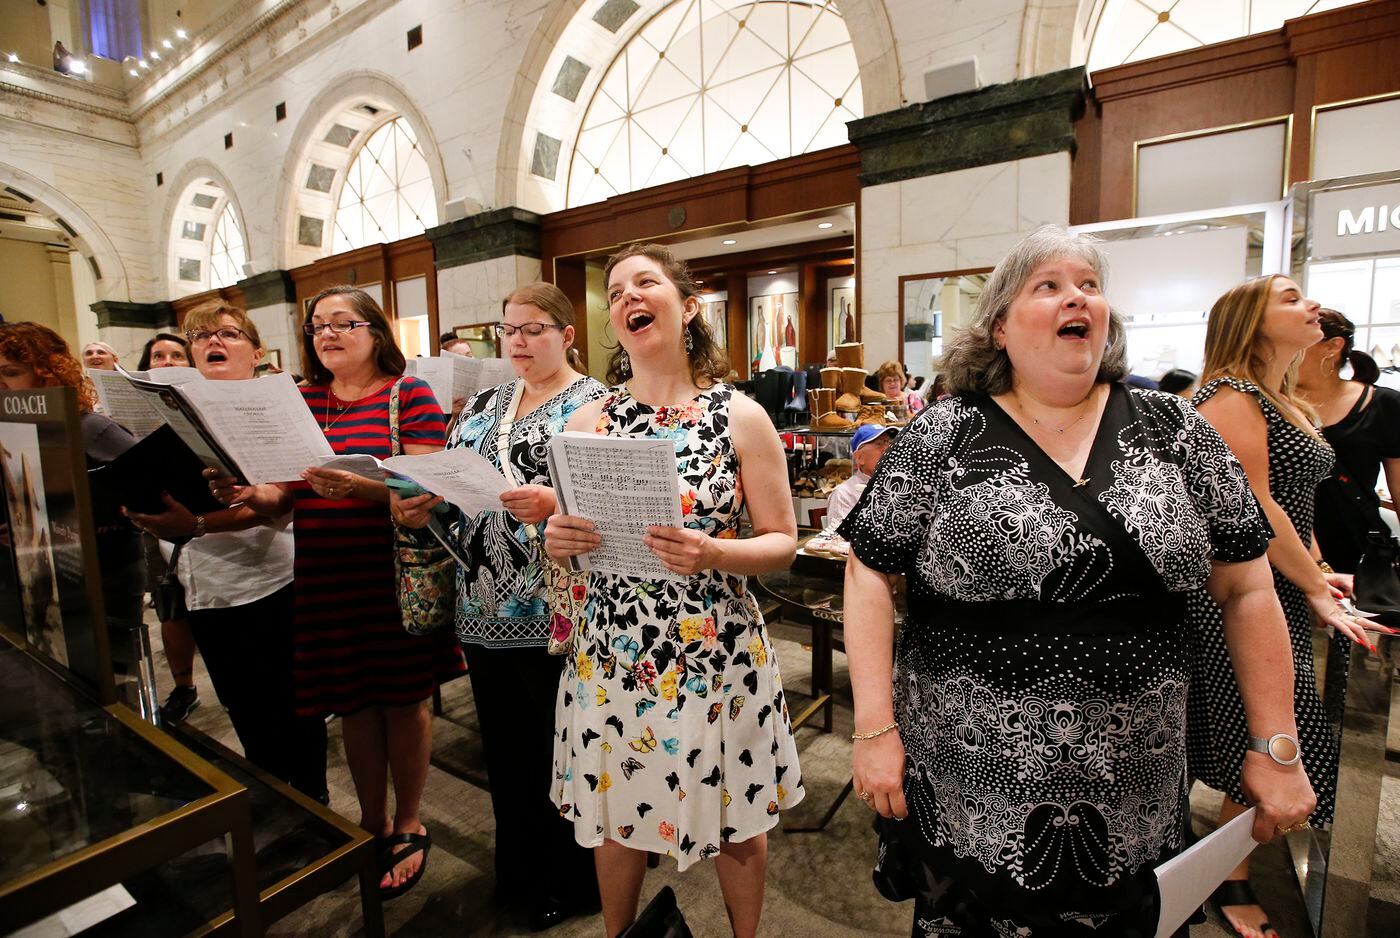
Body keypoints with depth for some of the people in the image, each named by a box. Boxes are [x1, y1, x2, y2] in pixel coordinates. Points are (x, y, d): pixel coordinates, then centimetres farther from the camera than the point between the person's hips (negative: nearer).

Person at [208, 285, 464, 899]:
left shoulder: (409, 394, -4)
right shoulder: (300, 401, 10)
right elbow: (284, 497, 11)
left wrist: (361, 487, -28)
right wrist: (247, 494, -10)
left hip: (396, 574, -4)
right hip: (326, 579, 4)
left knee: (403, 701, 9)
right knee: (354, 704, 16)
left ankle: (408, 824, 31)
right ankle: (371, 820, 37)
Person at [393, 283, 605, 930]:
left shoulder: (593, 403, -6)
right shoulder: (485, 403, 14)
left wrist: (556, 505, -31)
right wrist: (418, 506, -4)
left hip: (553, 612, -6)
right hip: (486, 610, 7)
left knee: (562, 753, 9)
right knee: (505, 748, 20)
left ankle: (575, 883, 34)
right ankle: (518, 872, 43)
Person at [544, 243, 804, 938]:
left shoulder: (740, 416, -7)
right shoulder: (588, 419, 1)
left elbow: (782, 542, -5)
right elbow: (569, 534, 9)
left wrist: (713, 554, -23)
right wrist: (557, 541, -13)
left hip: (716, 654, -2)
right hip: (610, 651, 3)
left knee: (734, 826, 17)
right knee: (613, 818, 21)